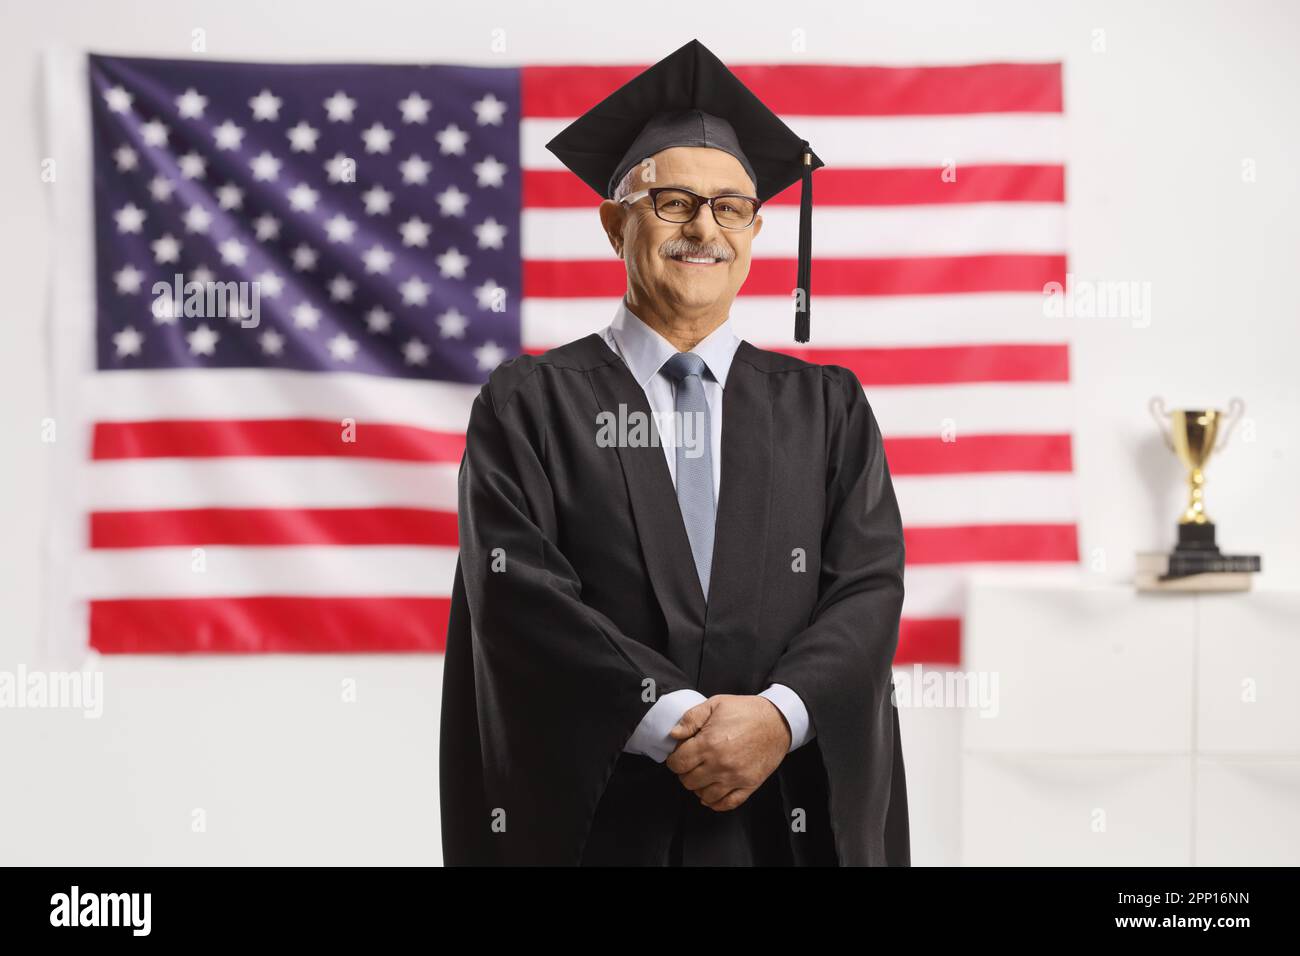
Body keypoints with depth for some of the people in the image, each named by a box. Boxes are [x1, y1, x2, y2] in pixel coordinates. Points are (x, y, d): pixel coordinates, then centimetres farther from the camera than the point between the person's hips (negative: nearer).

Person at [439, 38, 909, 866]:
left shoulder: (827, 409, 8)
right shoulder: (530, 406, 2)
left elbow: (870, 585, -2)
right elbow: (518, 592, -9)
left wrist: (781, 717, -19)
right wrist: (673, 724, -19)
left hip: (793, 821, 2)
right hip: (596, 823, -2)